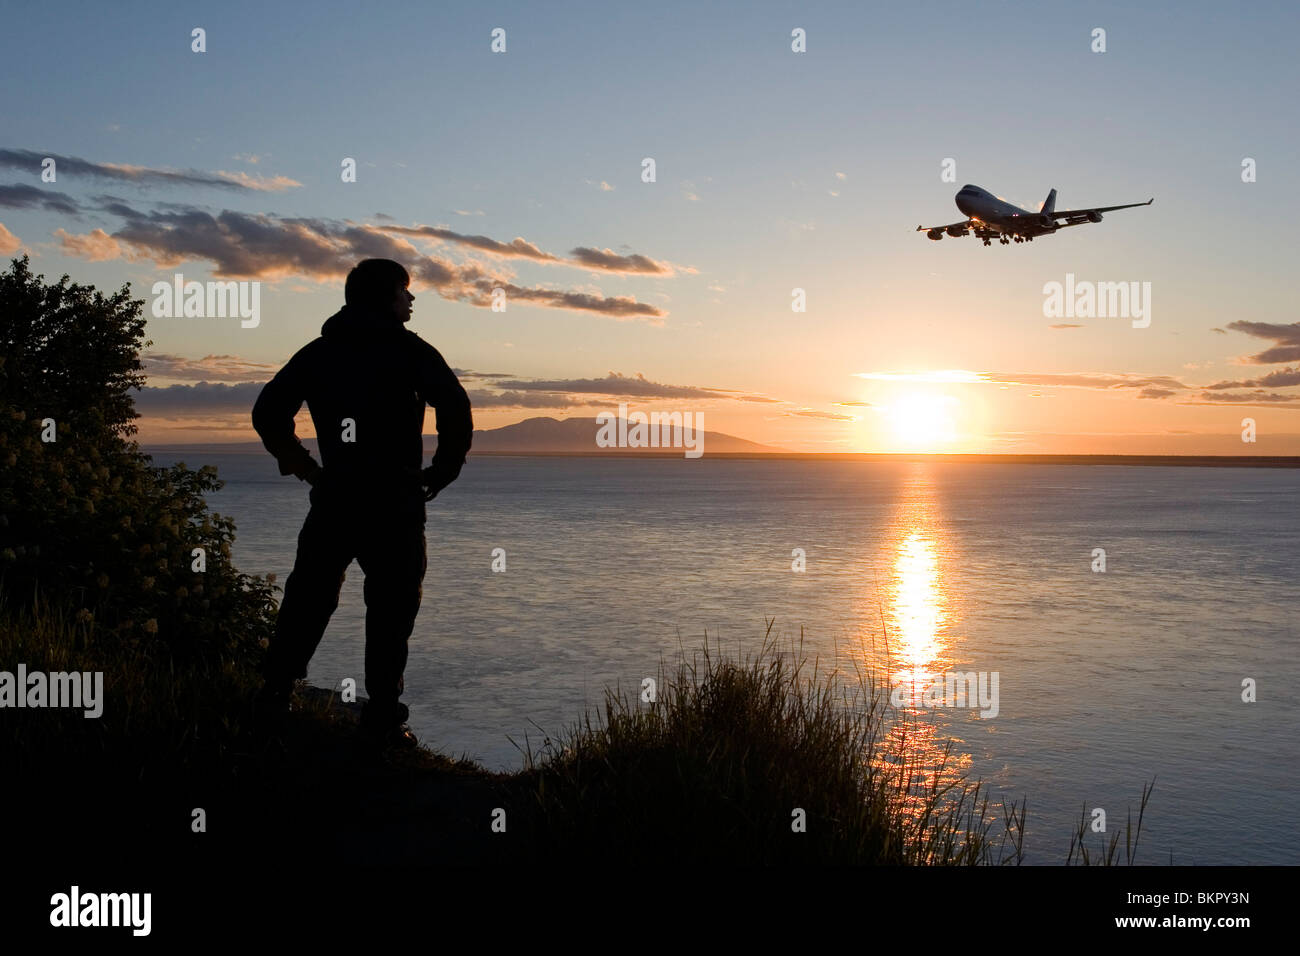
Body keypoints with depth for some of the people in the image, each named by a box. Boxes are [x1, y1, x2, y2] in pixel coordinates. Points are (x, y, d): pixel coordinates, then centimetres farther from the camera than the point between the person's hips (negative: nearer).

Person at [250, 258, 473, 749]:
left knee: (307, 599, 16)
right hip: (394, 501, -4)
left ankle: (272, 698, 17)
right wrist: (440, 474, -4)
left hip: (332, 497, 4)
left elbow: (267, 412, 12)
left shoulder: (318, 352, 12)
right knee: (391, 608, 3)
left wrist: (304, 468, 15)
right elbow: (455, 408, -14)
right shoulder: (408, 349, -2)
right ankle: (382, 720, 5)